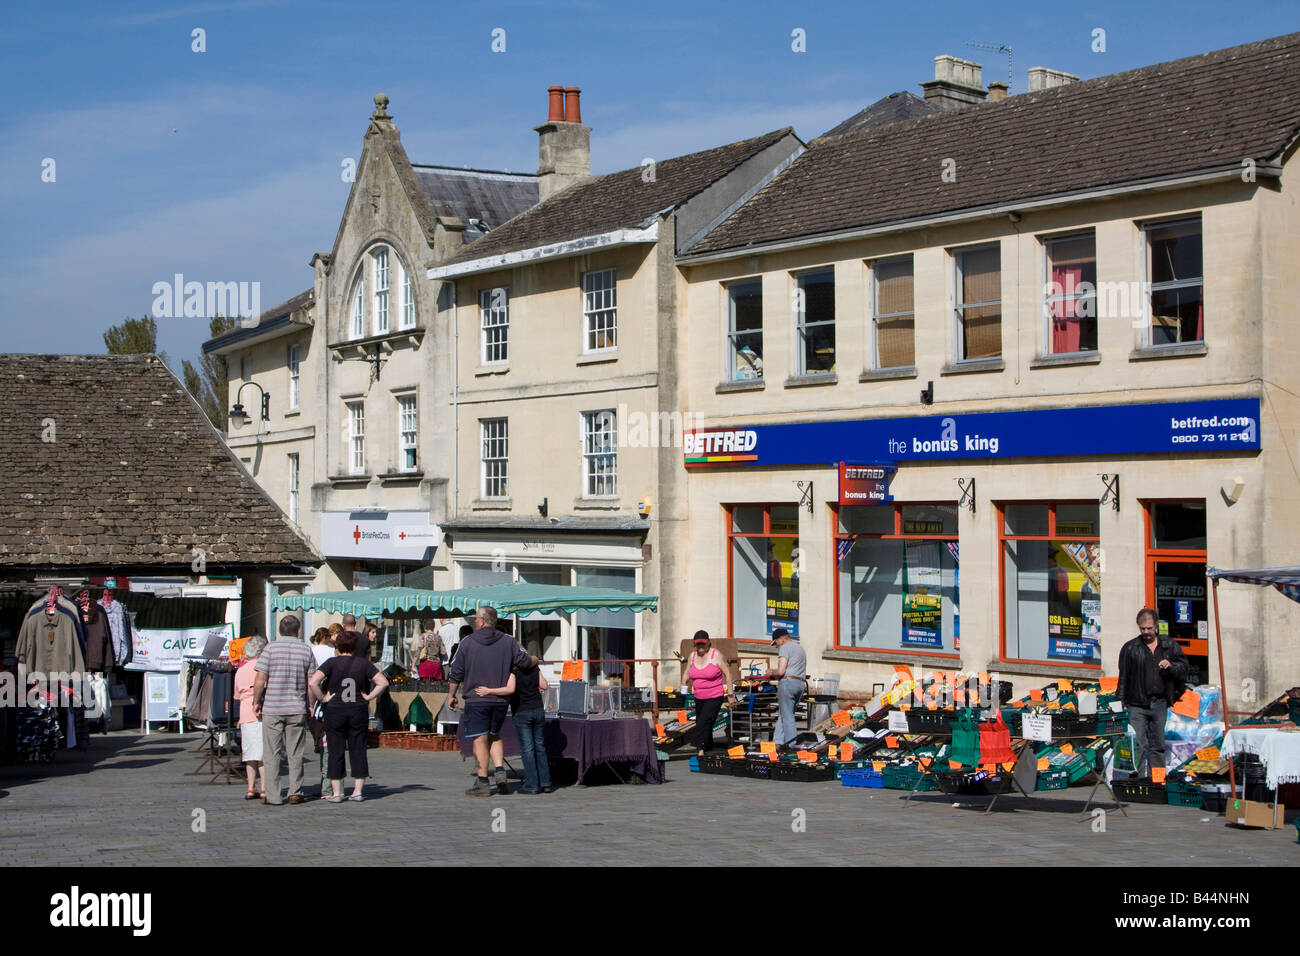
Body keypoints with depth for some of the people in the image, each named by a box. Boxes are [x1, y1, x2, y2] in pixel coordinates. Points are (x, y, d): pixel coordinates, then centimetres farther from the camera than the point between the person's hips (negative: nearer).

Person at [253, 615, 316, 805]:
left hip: (272, 709, -1)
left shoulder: (271, 648, -4)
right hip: (297, 709, 1)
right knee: (296, 754, 9)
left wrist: (256, 702, 4)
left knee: (272, 754, 4)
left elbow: (260, 680, -7)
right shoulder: (306, 649, 2)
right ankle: (295, 793, 9)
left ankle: (273, 796, 4)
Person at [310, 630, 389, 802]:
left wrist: (322, 698, -8)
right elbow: (383, 682, -1)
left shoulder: (332, 662, -6)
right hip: (359, 711, 2)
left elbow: (313, 681, -18)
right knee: (358, 750, 8)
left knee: (335, 751, 3)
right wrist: (369, 697, 2)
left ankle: (336, 793, 3)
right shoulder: (363, 663, 2)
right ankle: (358, 791, 8)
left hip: (335, 711, -2)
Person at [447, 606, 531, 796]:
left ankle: (482, 782, 0)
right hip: (500, 700, 3)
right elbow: (524, 661, -3)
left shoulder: (467, 642, -3)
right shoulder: (508, 641, 1)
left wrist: (451, 695, 13)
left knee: (480, 739, 0)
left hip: (476, 700, -3)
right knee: (494, 736, 20)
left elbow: (456, 673, 1)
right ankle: (500, 771, 2)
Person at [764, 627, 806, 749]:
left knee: (787, 716, -4)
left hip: (787, 682, -9)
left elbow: (781, 671, -15)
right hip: (800, 683, 9)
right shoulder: (800, 649, 23)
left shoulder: (785, 648, -6)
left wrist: (771, 672, 5)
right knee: (783, 715, 13)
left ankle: (791, 745, -5)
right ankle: (778, 742, 11)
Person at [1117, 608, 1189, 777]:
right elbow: (1123, 677, 3)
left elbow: (1184, 667, 13)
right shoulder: (1130, 648, 3)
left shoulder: (1169, 645, 10)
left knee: (1158, 745, 9)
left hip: (1160, 704, 2)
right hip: (1137, 705, -2)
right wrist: (1120, 701, -2)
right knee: (1139, 746, -7)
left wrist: (1171, 666, -9)